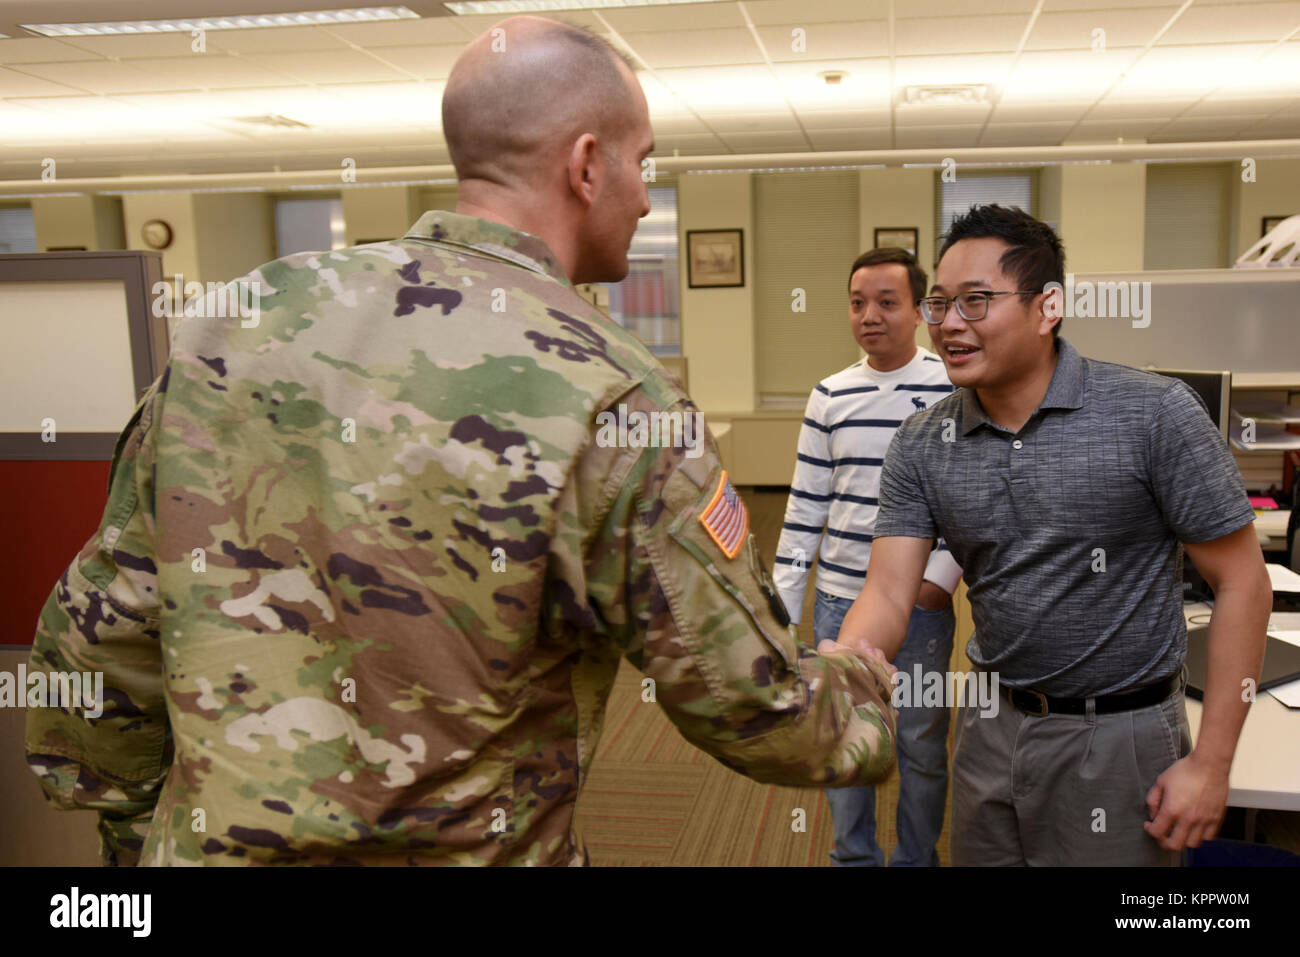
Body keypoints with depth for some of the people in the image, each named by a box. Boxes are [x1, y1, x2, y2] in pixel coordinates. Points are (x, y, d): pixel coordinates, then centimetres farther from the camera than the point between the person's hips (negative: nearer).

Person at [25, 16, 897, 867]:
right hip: (462, 847, -4)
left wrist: (134, 831, 17)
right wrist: (865, 692, 10)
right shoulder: (614, 404, -19)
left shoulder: (242, 320, -5)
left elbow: (101, 625, 2)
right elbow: (753, 707, -11)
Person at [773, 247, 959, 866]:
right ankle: (853, 856, 33)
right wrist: (782, 605, 4)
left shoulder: (958, 390, -6)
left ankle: (916, 859, 33)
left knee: (921, 746, 11)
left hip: (921, 605, -3)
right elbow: (805, 507, 6)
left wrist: (942, 577, -13)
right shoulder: (830, 397, 3)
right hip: (838, 601, 3)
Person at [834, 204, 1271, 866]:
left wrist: (1211, 764, -12)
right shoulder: (921, 445, -4)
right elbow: (889, 595, -9)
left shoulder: (1154, 415, -16)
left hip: (1118, 738, -3)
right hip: (990, 728, 4)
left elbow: (1241, 585, -11)